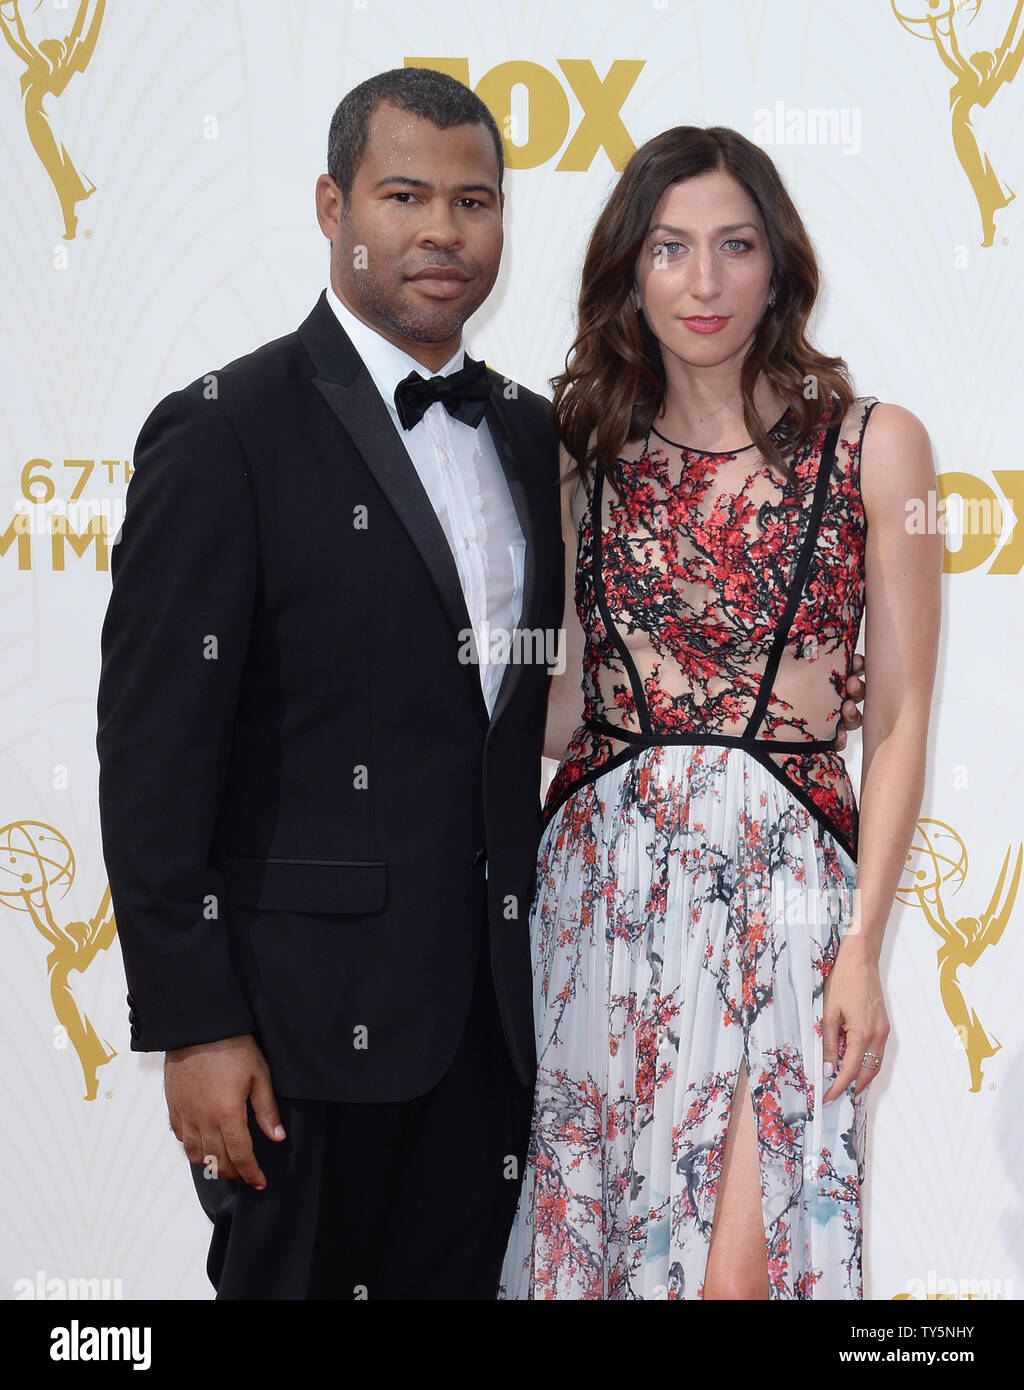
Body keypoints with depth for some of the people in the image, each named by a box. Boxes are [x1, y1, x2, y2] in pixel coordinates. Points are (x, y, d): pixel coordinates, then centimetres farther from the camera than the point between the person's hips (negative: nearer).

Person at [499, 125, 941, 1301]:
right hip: (601, 874, 3)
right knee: (587, 1222, 7)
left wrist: (863, 947, -7)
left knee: (737, 1257, -5)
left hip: (783, 878, -3)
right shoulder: (588, 457, 8)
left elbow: (899, 720, -1)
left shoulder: (875, 445, -1)